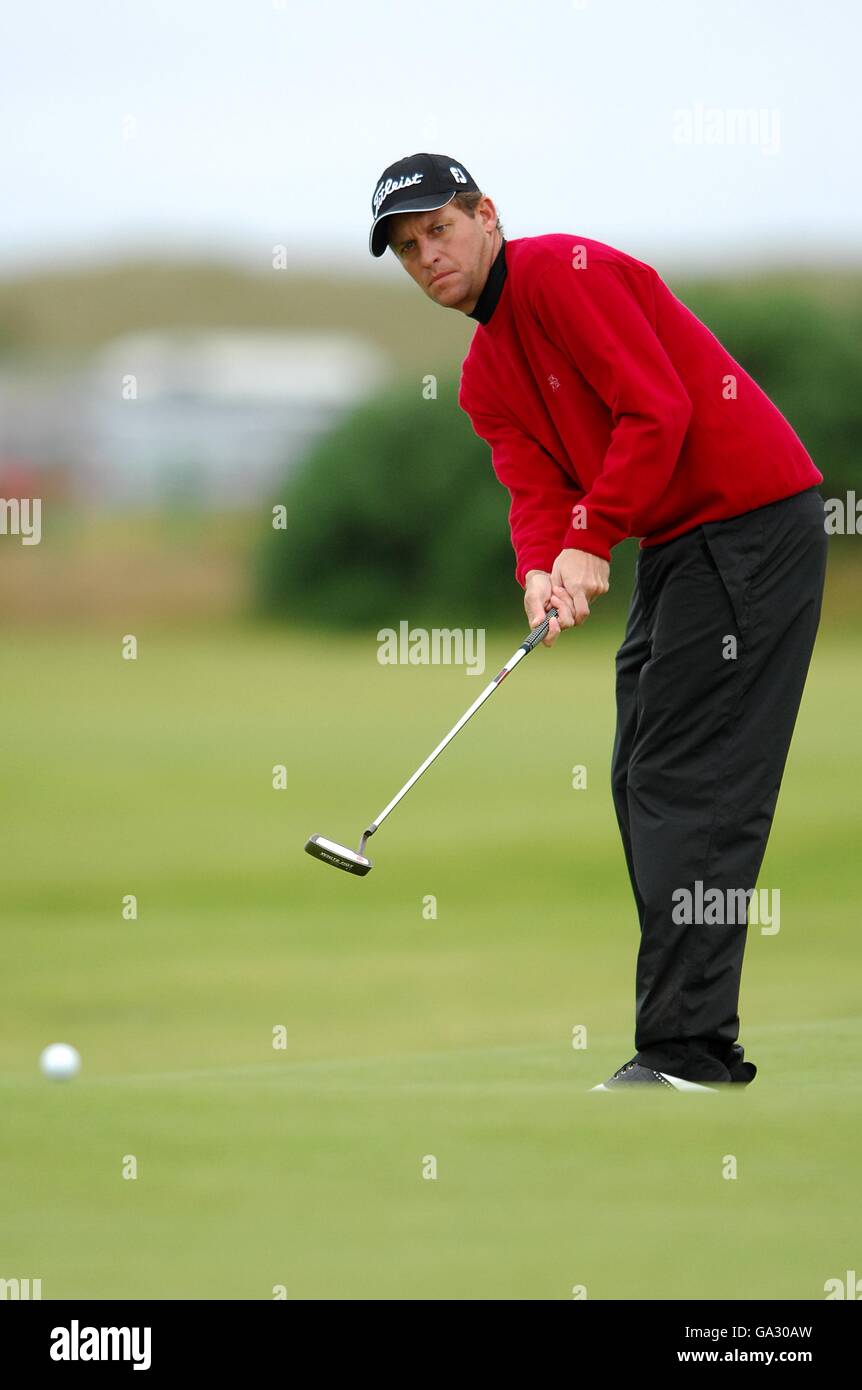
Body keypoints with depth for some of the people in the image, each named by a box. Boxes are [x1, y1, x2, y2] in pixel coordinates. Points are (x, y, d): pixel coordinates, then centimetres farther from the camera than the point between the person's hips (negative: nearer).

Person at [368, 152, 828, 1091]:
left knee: (685, 786, -14)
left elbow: (657, 411, -19)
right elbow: (536, 489, 5)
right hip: (675, 545, 10)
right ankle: (694, 1039, 12)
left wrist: (589, 541, -20)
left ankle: (686, 1055, -17)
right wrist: (541, 573, -16)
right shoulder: (484, 379, 16)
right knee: (642, 784, 9)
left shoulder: (564, 272, -12)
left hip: (749, 521, -10)